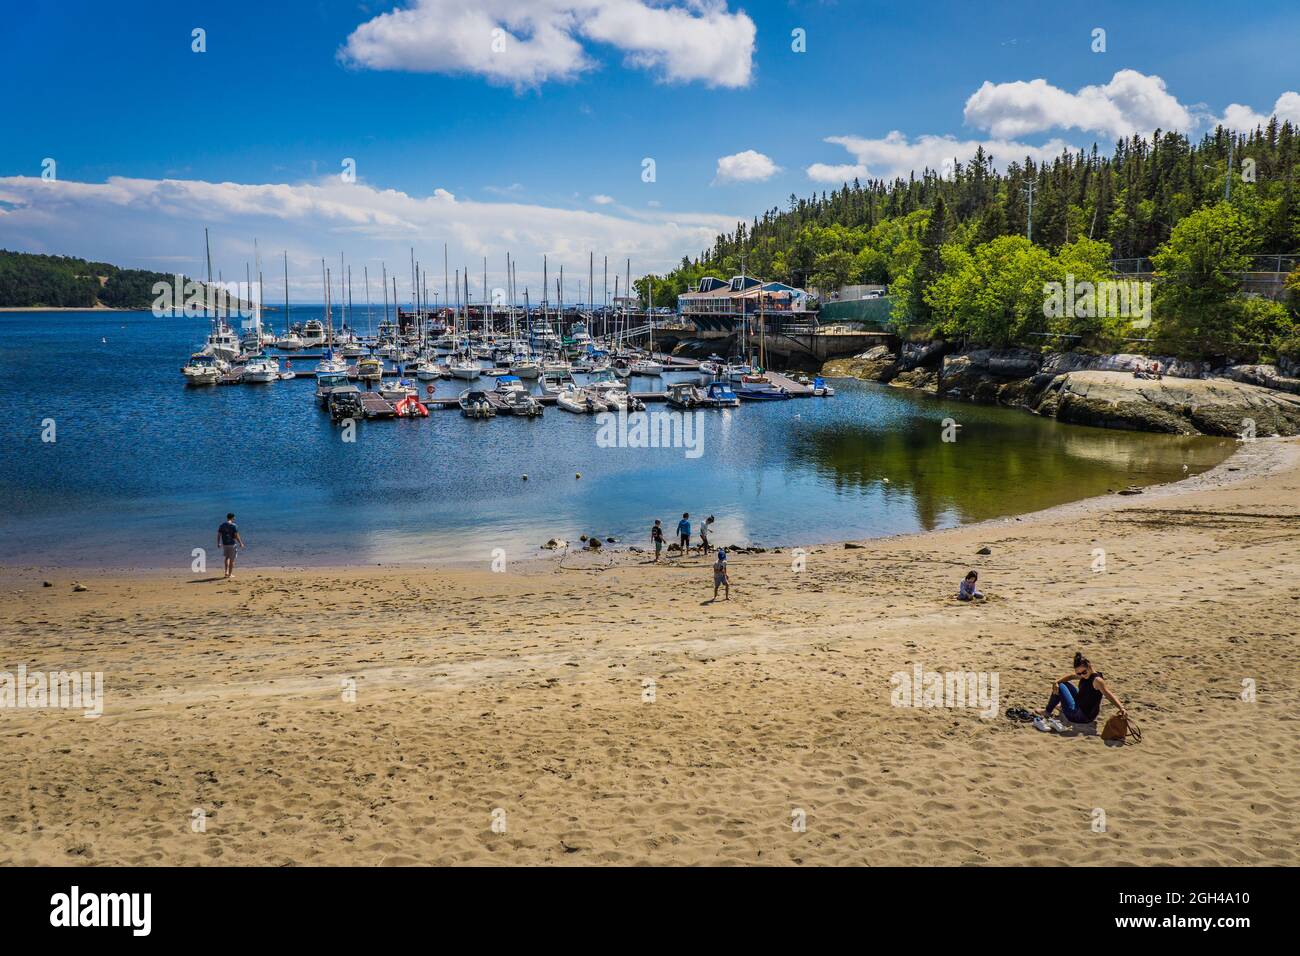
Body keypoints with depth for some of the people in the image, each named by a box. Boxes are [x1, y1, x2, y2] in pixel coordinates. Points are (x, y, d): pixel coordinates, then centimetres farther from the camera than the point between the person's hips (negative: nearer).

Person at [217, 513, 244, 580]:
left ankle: (226, 572, 12)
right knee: (232, 559, 5)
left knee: (227, 557, 23)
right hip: (232, 544, -5)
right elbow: (236, 535, -15)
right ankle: (230, 574, 8)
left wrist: (218, 543, 16)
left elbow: (219, 535, 5)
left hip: (224, 544, 5)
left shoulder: (222, 525, 3)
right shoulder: (233, 525, -12)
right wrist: (241, 543, -6)